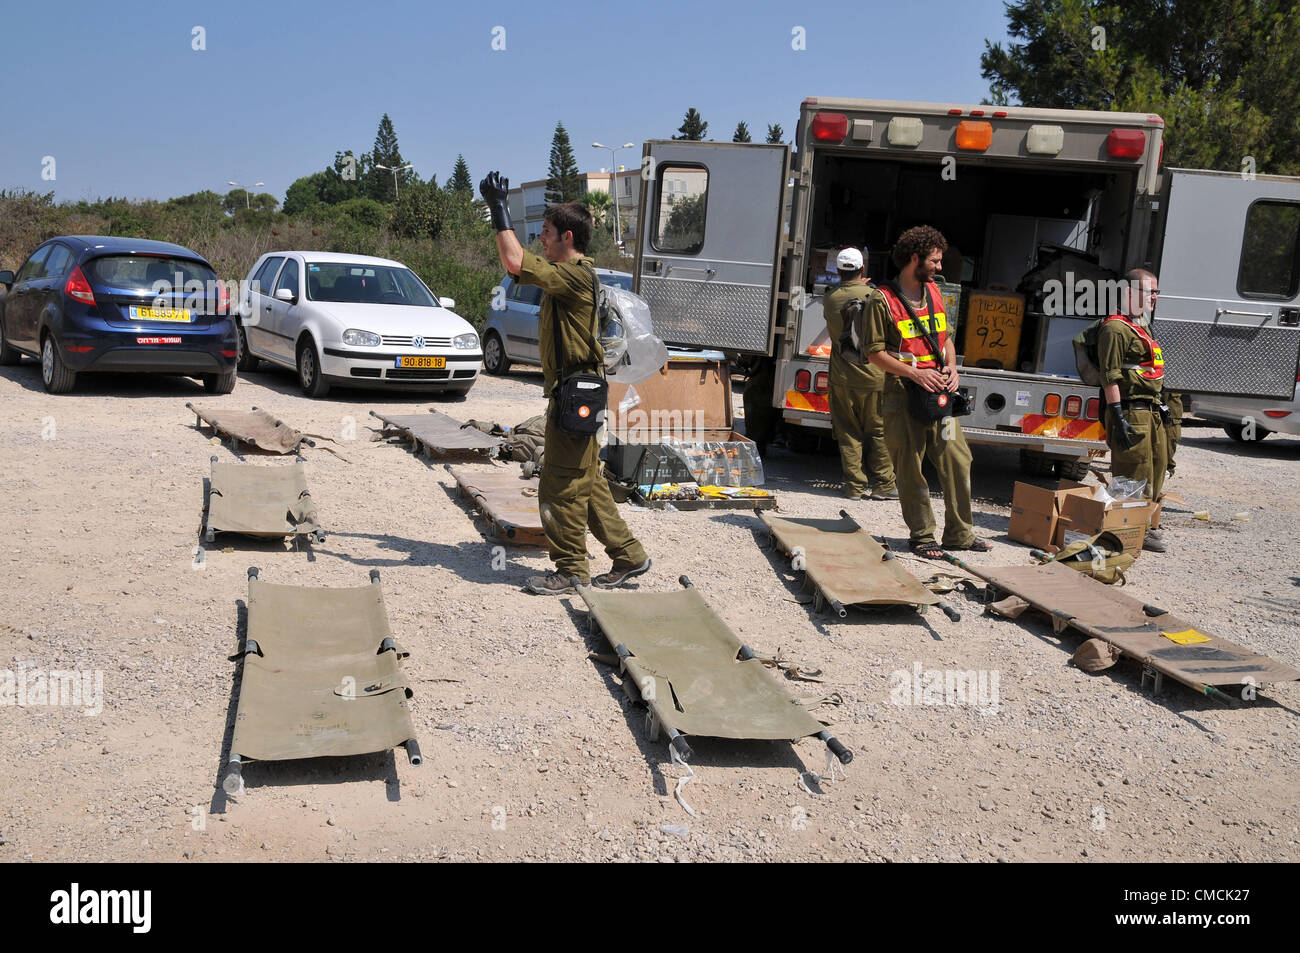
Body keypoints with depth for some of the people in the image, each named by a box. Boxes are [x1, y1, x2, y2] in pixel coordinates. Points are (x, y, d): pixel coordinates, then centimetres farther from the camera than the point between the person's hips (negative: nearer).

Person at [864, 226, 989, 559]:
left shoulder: (934, 292, 14)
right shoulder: (884, 300, -8)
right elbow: (874, 351, -9)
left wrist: (951, 368, 3)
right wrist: (915, 373, -17)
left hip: (939, 393, 6)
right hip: (902, 396, -6)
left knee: (957, 460, 5)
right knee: (911, 468, 0)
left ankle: (959, 534, 17)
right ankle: (922, 536, 13)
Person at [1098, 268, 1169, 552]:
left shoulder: (1143, 327, 20)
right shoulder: (1116, 328, -11)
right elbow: (1110, 376, -18)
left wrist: (1161, 407, 24)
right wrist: (1118, 417, -23)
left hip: (1152, 411, 10)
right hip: (1132, 411, -10)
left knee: (1157, 467, 14)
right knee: (1136, 473, -6)